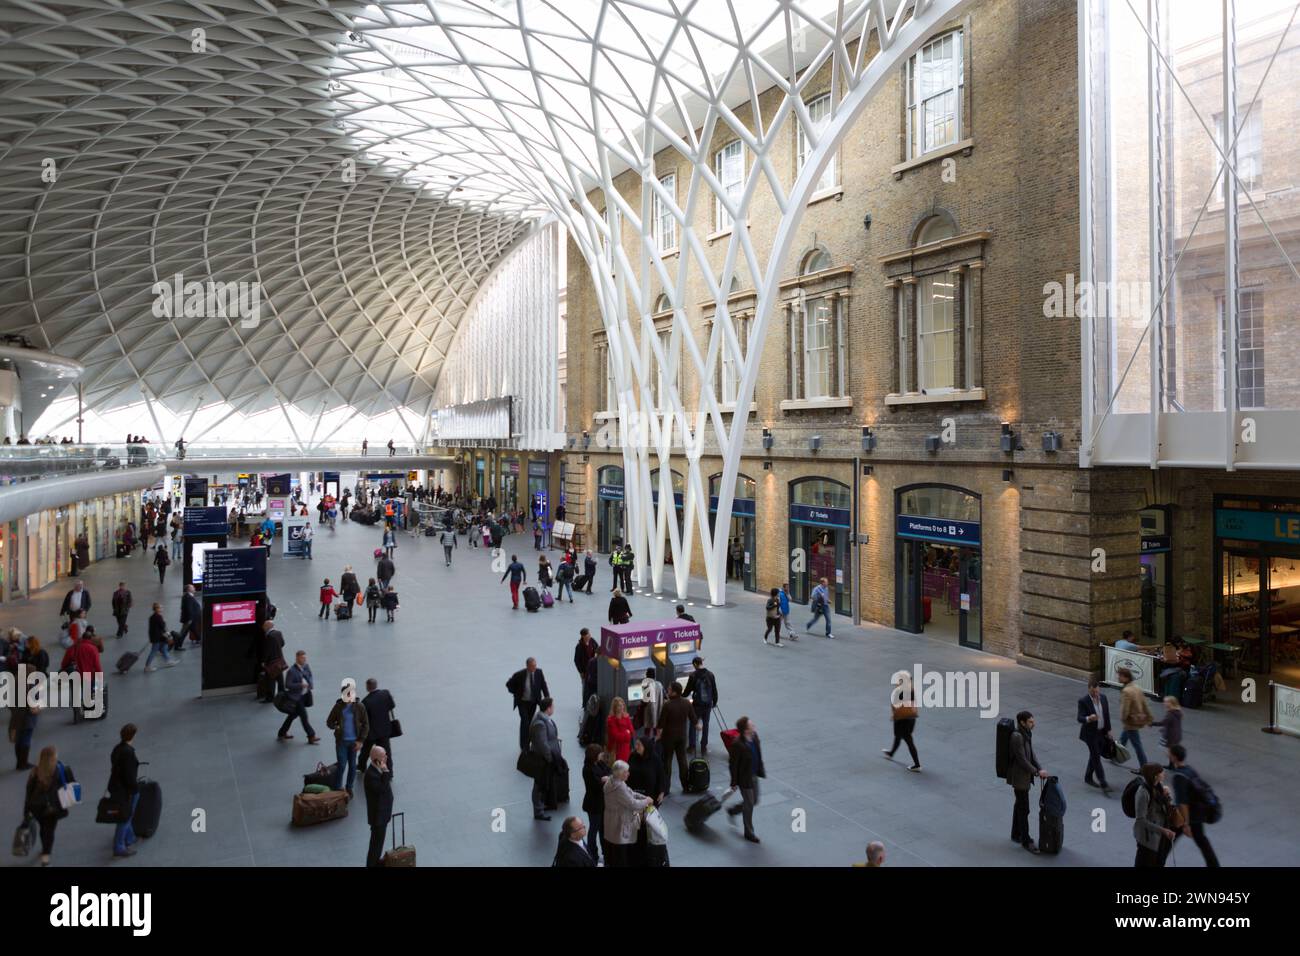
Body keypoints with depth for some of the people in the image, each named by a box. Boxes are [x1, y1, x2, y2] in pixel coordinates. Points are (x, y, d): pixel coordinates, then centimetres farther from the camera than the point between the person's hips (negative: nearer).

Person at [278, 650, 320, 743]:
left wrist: (309, 684, 1)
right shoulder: (292, 671, -20)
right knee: (304, 716, -3)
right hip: (296, 697, -8)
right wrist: (300, 685, -26)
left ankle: (282, 733, 37)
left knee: (294, 714, 20)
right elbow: (288, 685, -20)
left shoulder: (306, 667, 1)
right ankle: (311, 737, 5)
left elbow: (310, 675, 19)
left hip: (305, 695, 8)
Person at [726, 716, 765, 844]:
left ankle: (732, 811, 45)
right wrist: (734, 783, -13)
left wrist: (761, 770, 14)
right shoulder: (738, 744, -30)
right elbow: (733, 765, -20)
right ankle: (749, 833, 29)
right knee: (749, 805, 8)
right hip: (744, 779, -7)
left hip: (754, 775, 8)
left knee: (754, 801, 21)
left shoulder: (754, 736, -8)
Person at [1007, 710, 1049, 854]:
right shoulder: (1017, 737, -26)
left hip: (1024, 775, 9)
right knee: (1024, 809, -1)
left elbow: (1031, 754, 8)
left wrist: (1039, 769, -4)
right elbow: (1022, 759, -24)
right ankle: (1026, 841, 9)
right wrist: (1036, 772, -16)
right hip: (1019, 777, -9)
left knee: (1019, 805, 20)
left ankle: (1016, 834, 33)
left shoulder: (1026, 733, 4)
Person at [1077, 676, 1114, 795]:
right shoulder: (1083, 701, -18)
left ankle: (1088, 777, 33)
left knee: (1094, 756, 17)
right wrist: (1088, 719, -42)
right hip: (1090, 734, -6)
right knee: (1096, 758, -4)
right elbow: (1080, 718, -21)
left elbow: (1107, 715, 9)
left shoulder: (1103, 697, -1)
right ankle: (1103, 785, -2)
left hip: (1102, 732, 6)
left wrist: (1108, 730, 11)